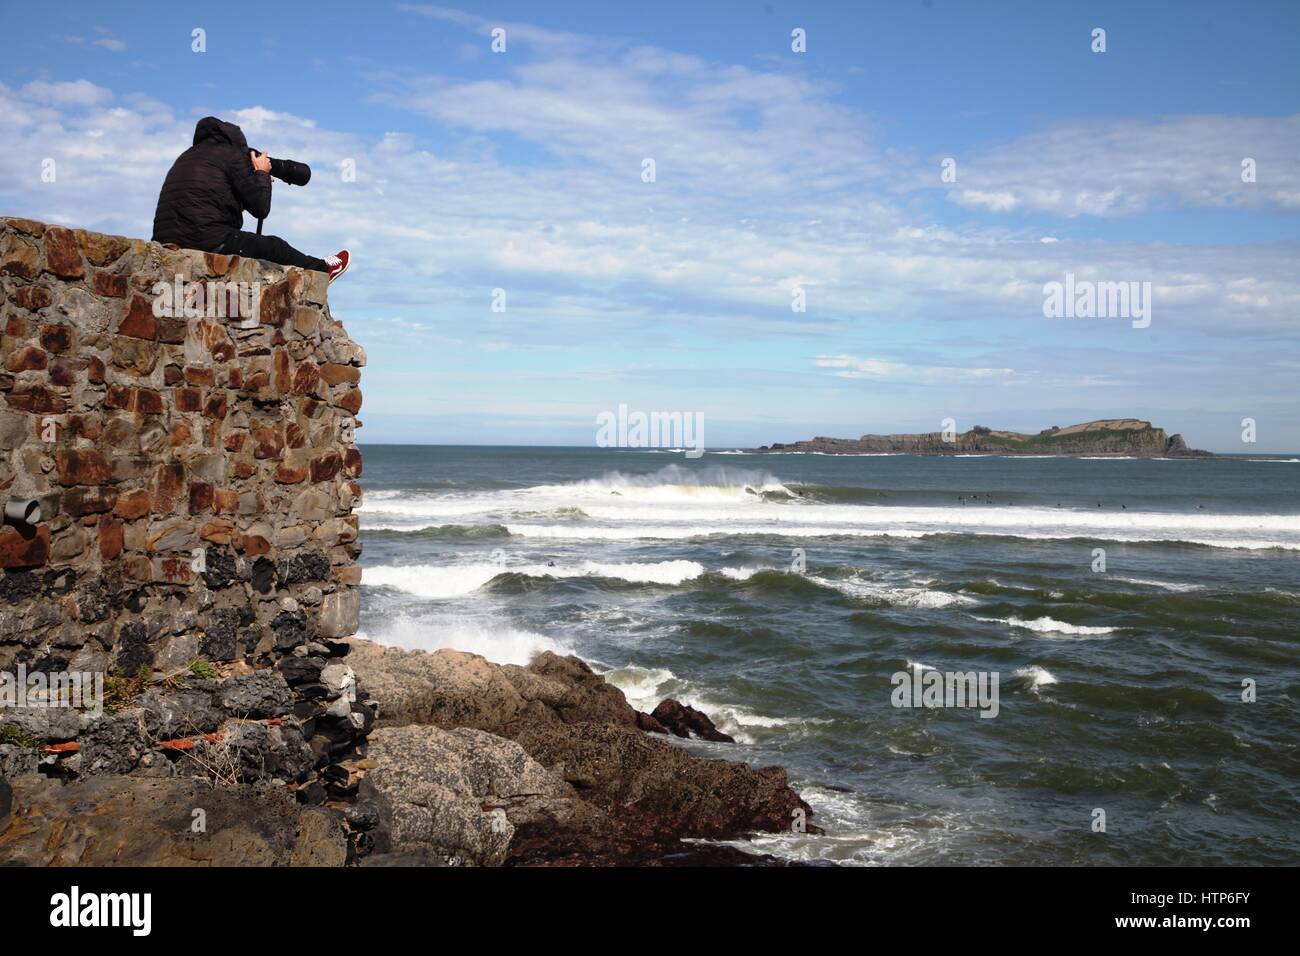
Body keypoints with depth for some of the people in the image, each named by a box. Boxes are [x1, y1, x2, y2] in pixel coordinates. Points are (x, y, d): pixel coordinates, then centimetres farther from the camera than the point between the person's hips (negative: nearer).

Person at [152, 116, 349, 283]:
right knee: (274, 248, 12)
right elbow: (260, 208, -2)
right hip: (211, 242, -7)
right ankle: (322, 269, 30)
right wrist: (261, 173, 14)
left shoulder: (187, 156, 24)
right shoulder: (232, 155, 1)